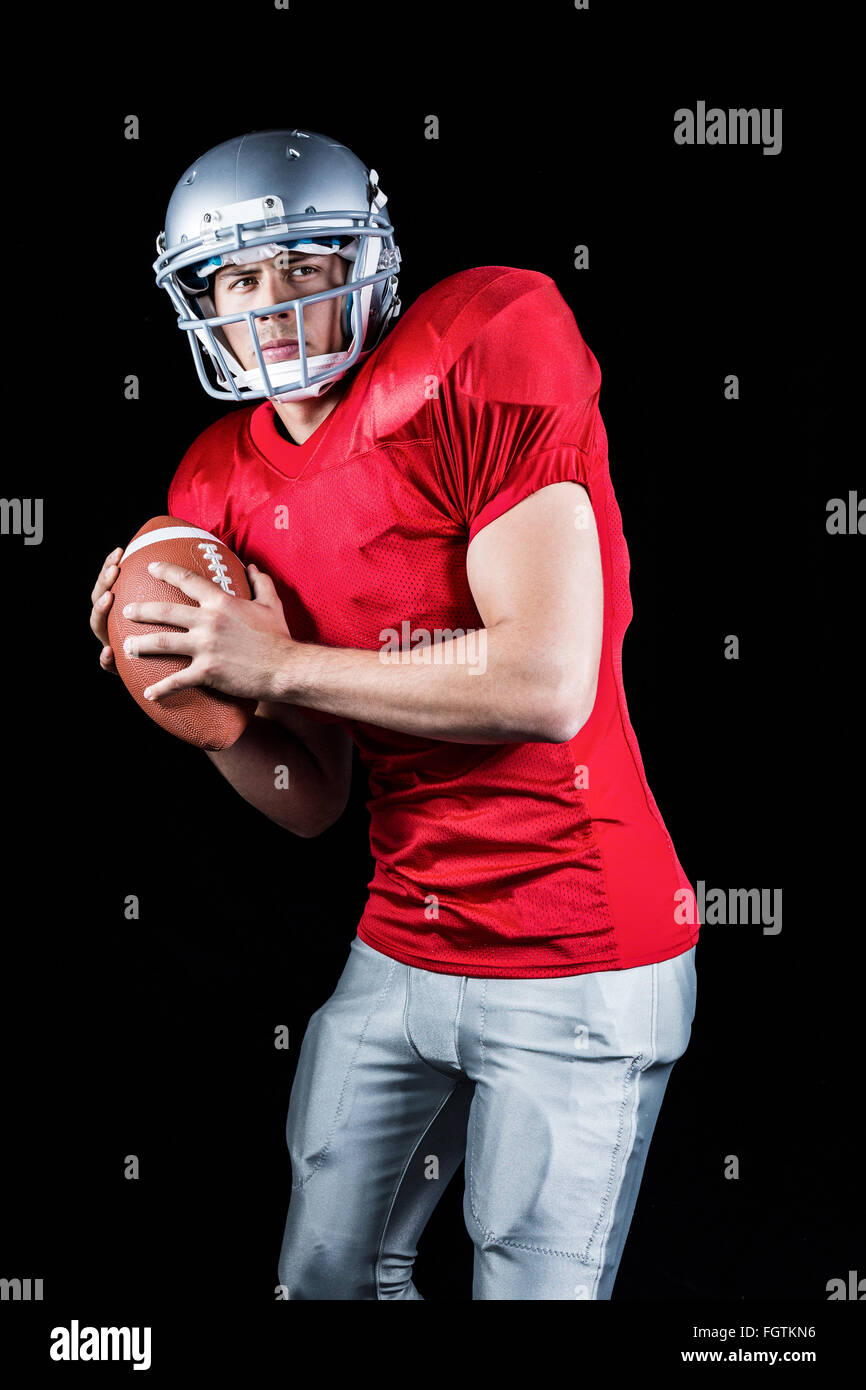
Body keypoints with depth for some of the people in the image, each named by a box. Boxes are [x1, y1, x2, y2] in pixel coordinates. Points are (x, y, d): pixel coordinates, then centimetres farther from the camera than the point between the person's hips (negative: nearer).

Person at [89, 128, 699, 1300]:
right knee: (326, 1275, 21)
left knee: (534, 1285, 7)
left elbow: (548, 685, -23)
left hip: (578, 972, -6)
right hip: (400, 953, 7)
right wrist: (195, 682, -10)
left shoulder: (486, 351, -14)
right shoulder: (225, 489, 4)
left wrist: (279, 666, -17)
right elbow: (312, 803, 7)